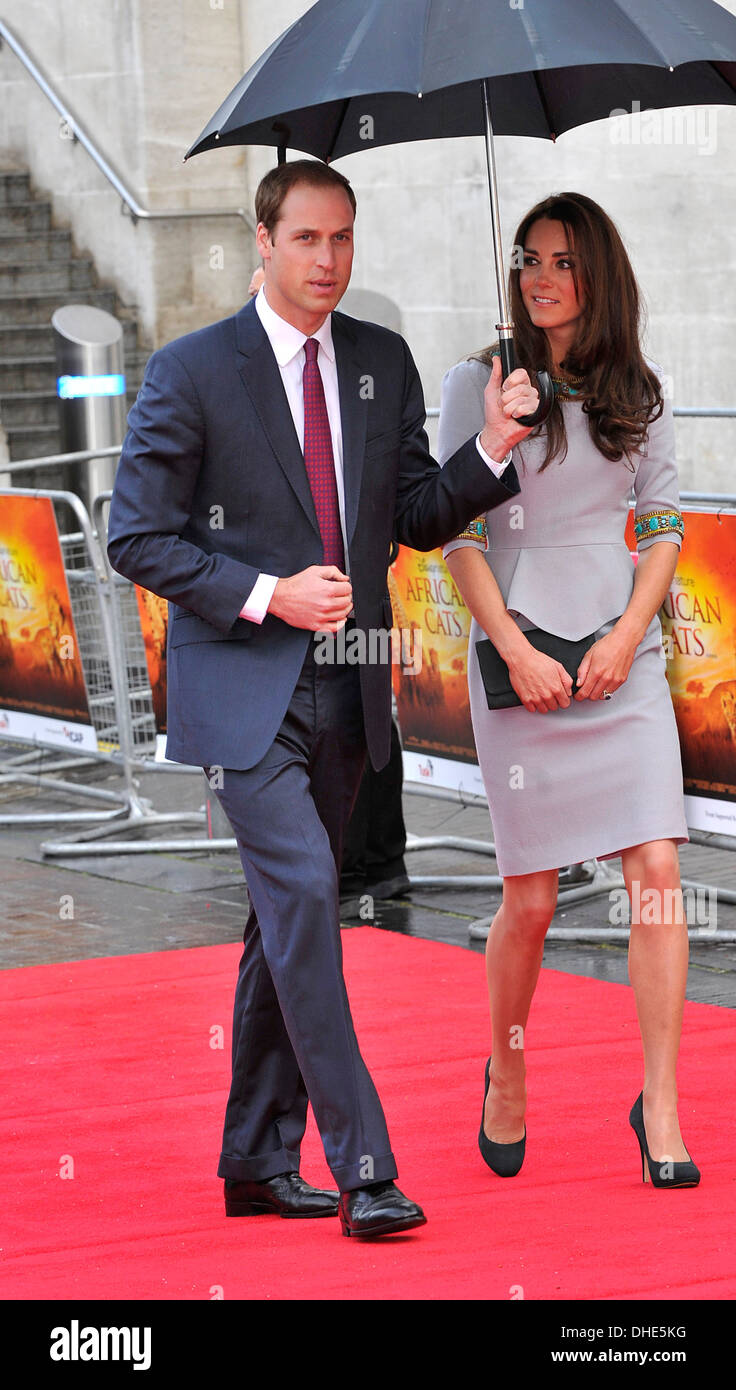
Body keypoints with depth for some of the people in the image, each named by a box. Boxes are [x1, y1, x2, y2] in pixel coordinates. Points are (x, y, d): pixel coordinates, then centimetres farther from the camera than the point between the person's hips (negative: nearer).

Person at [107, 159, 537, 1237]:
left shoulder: (384, 363, 9)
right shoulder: (191, 370, -6)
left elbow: (417, 518, 13)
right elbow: (138, 538, -6)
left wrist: (492, 450, -6)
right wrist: (268, 595, -16)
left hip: (346, 685, 5)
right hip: (243, 684, -5)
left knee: (285, 920, 11)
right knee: (304, 895, -16)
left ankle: (259, 1161, 20)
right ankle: (363, 1169, -15)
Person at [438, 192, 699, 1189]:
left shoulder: (637, 394, 9)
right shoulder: (479, 384, 1)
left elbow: (665, 527, 9)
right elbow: (458, 535, -2)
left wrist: (628, 635, -6)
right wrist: (517, 650, -12)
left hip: (622, 653, 2)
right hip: (519, 652, -2)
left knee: (657, 870, -9)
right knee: (530, 896, 0)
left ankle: (661, 1106, -5)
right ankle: (506, 1075, 25)